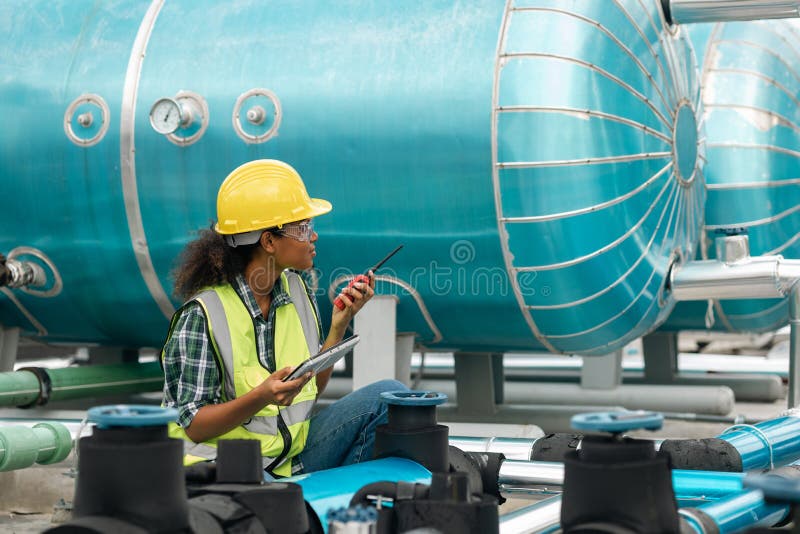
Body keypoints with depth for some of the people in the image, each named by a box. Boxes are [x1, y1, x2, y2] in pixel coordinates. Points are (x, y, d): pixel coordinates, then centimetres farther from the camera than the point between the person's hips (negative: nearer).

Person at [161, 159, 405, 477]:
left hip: (295, 459, 7)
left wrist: (338, 327, -2)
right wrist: (261, 398, -29)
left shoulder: (297, 292, 5)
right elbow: (194, 427, -13)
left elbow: (312, 390, 10)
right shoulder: (202, 316, -15)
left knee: (387, 395, -6)